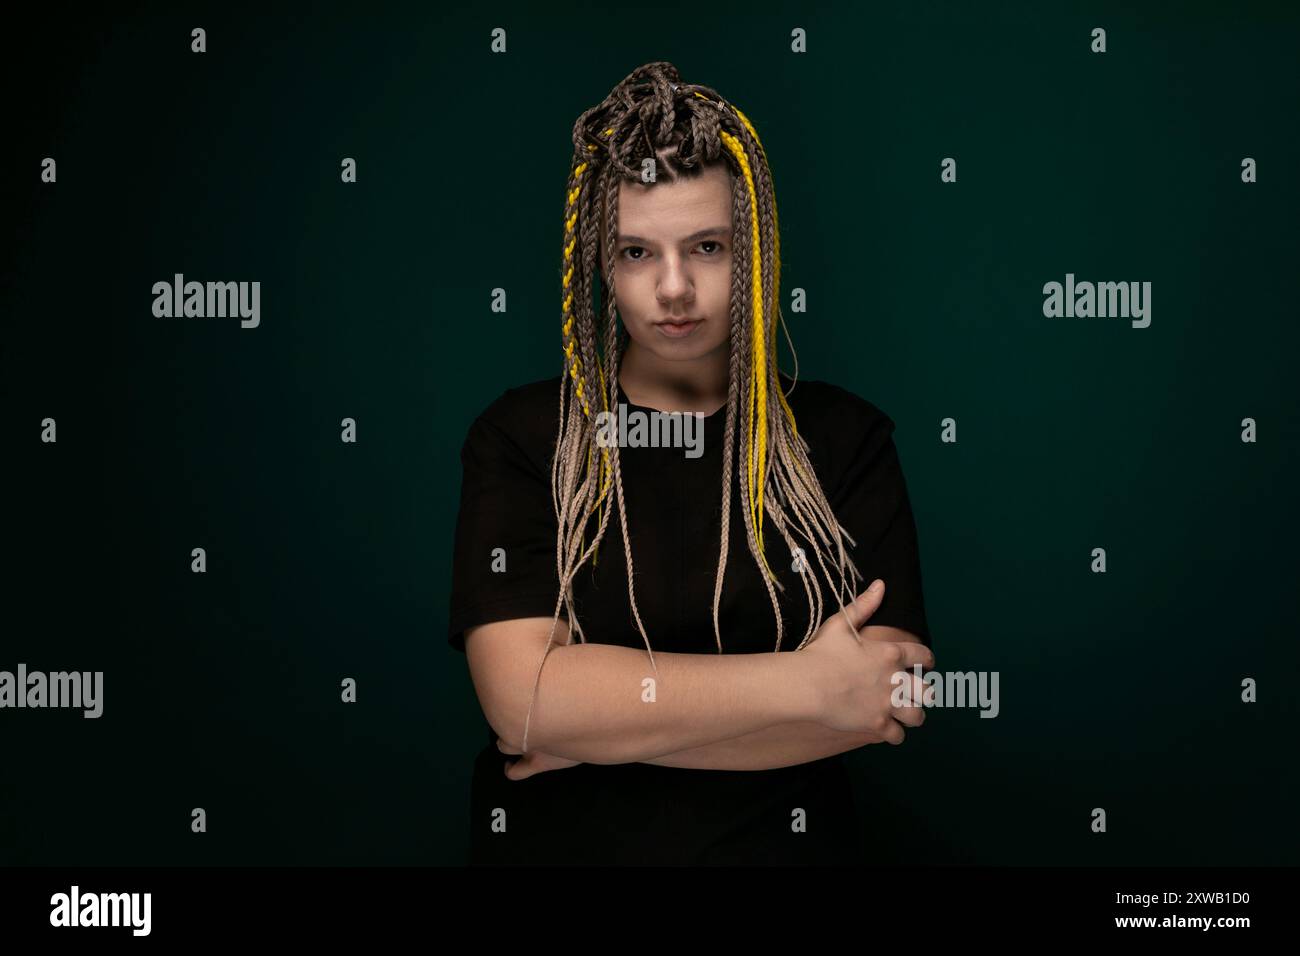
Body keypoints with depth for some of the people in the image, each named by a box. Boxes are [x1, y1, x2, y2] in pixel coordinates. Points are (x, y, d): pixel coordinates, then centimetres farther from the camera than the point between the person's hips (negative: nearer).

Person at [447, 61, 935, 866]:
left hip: (781, 842, 1)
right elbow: (522, 697, -19)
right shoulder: (523, 438, -8)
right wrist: (803, 683, -21)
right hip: (557, 841, 0)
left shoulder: (845, 438, -6)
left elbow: (885, 699, -14)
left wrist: (600, 724, -17)